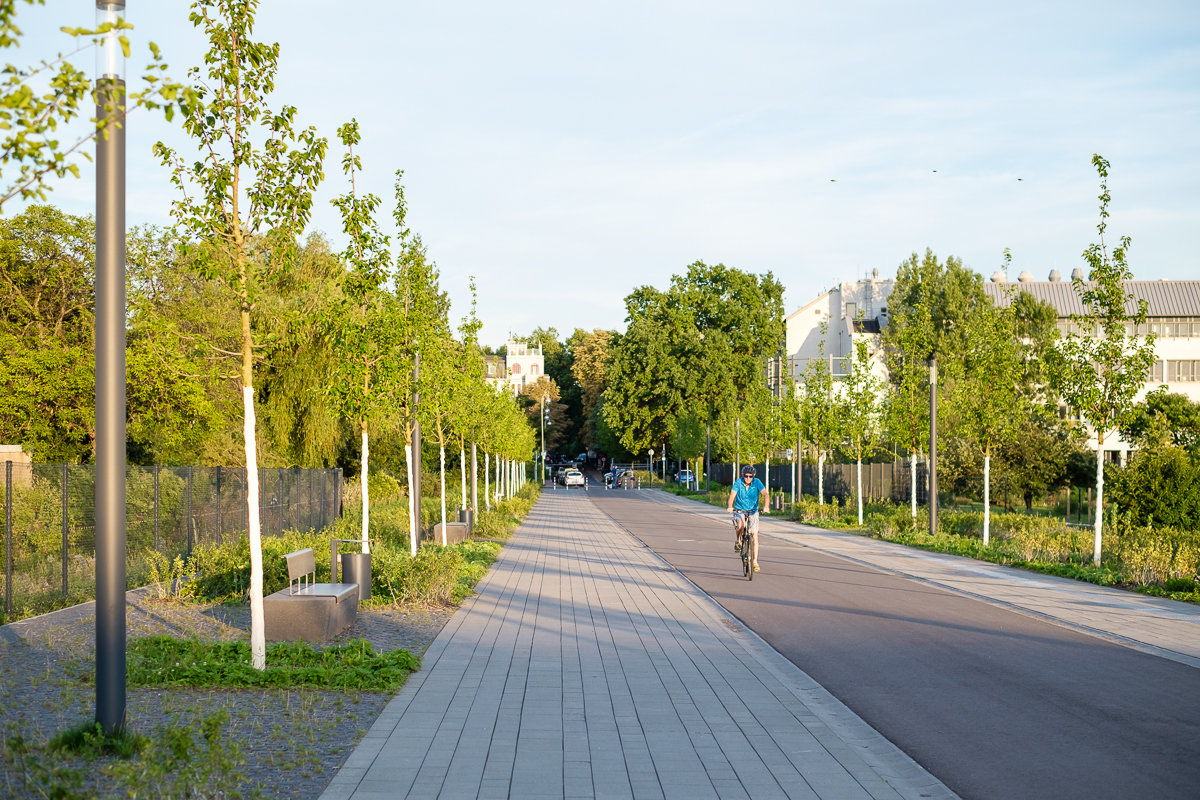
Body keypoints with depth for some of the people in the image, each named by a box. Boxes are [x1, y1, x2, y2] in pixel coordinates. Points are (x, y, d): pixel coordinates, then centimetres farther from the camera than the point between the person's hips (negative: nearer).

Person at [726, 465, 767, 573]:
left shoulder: (757, 482, -11)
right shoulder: (738, 483, -13)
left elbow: (765, 494, -22)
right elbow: (732, 495, -24)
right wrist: (730, 507, -43)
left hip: (753, 512, 1)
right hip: (739, 510, -1)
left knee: (754, 535, -8)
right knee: (741, 525, -34)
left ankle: (755, 561, -2)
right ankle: (738, 541, -4)